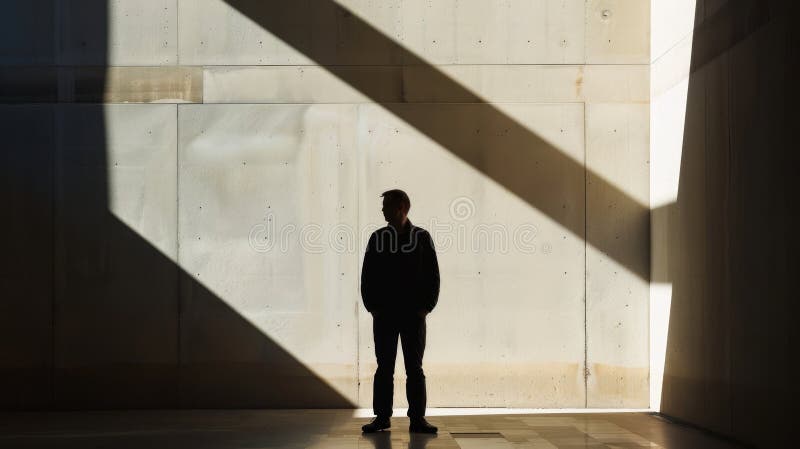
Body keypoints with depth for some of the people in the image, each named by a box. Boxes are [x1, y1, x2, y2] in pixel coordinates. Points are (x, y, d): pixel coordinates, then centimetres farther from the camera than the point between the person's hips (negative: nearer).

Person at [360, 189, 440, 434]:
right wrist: (372, 306, -3)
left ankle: (417, 418, 5)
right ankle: (382, 416, 9)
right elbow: (367, 275, 6)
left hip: (413, 315, -1)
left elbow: (433, 276, 2)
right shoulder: (378, 238, 5)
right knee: (384, 368, 4)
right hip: (384, 314, 1)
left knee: (415, 368, 2)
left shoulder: (422, 237, 1)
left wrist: (426, 306, -6)